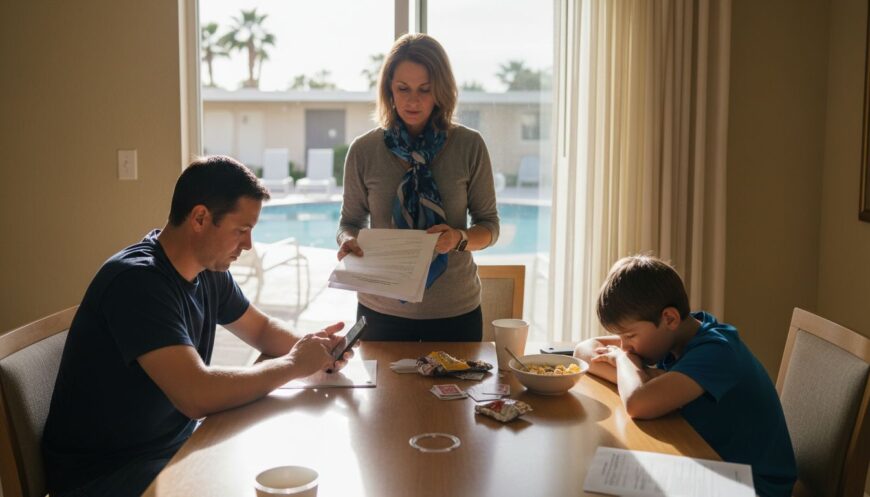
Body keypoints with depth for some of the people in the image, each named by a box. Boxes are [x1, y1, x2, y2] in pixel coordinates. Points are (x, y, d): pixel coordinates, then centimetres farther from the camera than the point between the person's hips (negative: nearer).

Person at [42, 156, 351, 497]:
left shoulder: (209, 271, -1)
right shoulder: (137, 280, -26)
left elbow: (263, 329, 15)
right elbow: (197, 395, -34)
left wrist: (312, 348, -7)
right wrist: (294, 364, -21)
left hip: (175, 445, 8)